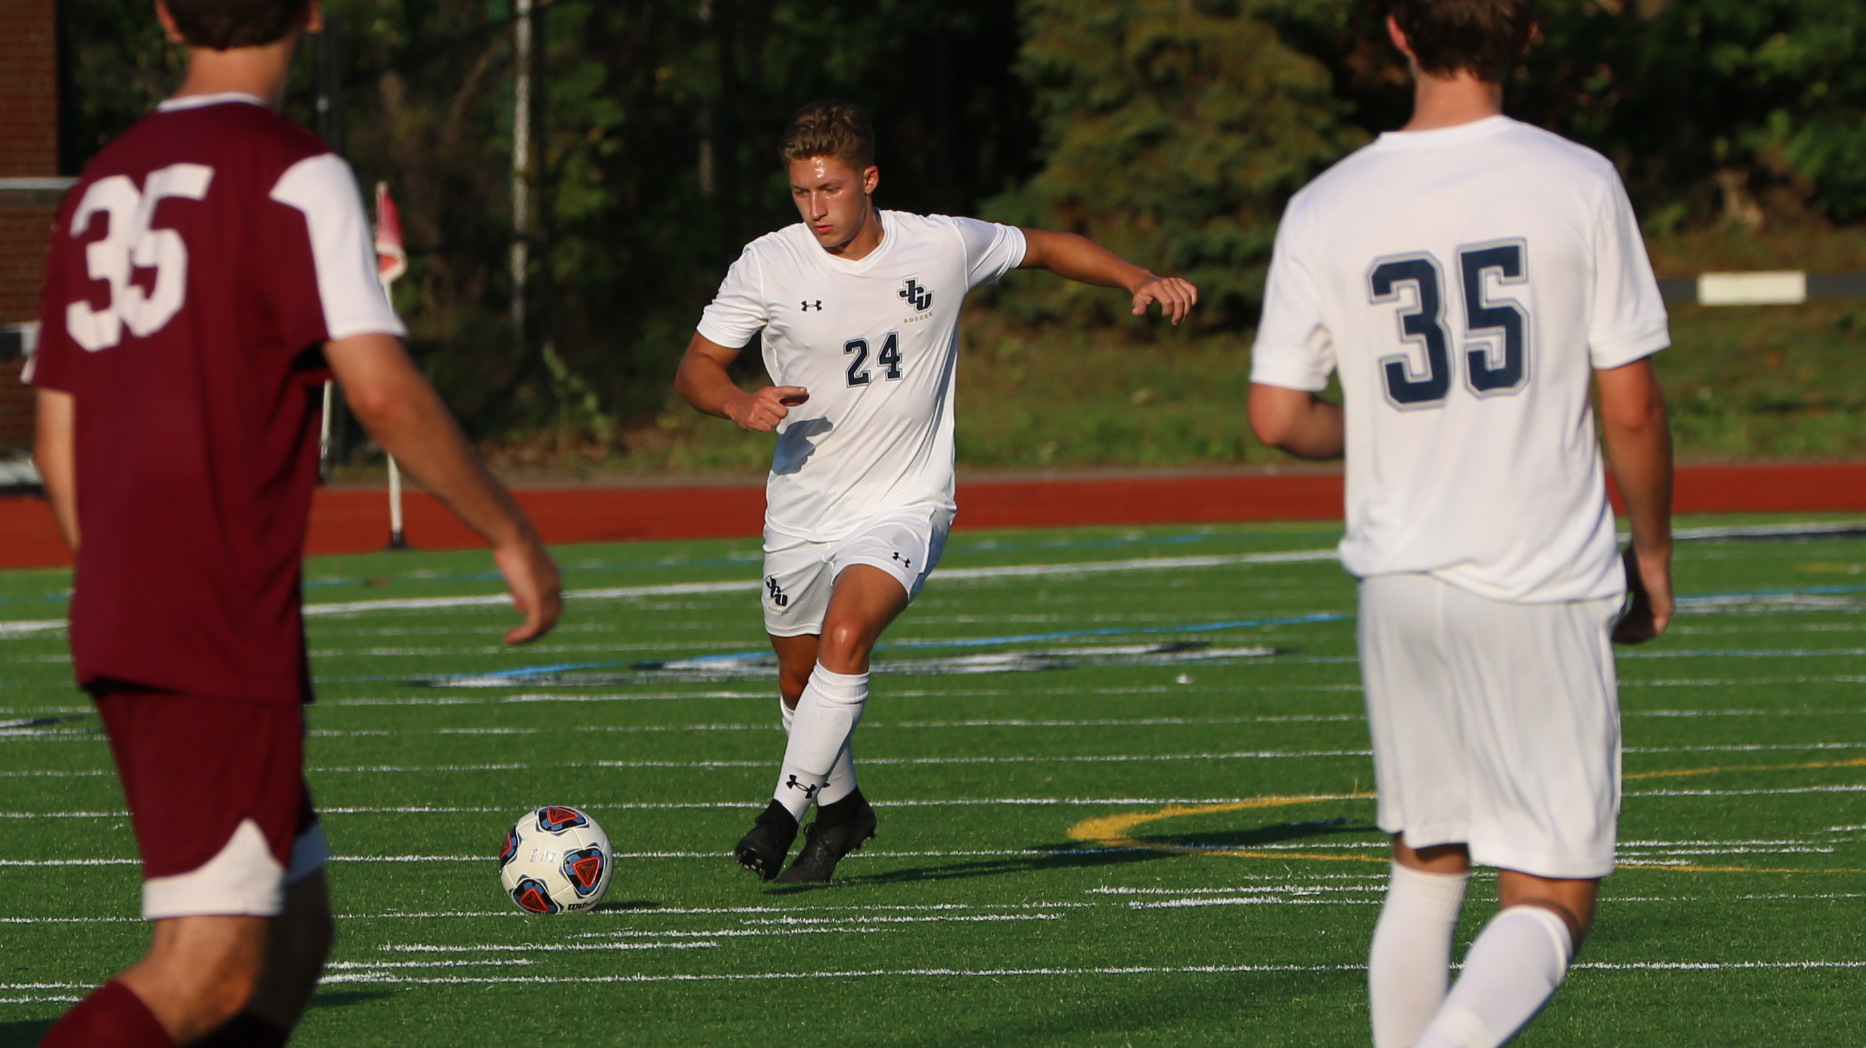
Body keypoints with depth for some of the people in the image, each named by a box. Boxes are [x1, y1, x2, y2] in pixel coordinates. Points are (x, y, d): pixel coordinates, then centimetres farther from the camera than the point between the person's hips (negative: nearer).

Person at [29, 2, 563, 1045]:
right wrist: (513, 535, -6)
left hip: (116, 619, 8)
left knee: (292, 929, 15)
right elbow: (382, 390, -17)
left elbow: (58, 440, 18)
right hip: (226, 639, -8)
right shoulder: (293, 175, -8)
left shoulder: (101, 186, 16)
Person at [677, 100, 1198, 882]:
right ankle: (840, 807, 43)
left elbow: (1043, 250, 9)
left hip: (904, 504, -3)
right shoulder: (767, 266, -9)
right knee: (799, 680, 15)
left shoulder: (944, 247, -9)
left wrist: (1142, 281, -2)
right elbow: (697, 367, 0)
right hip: (801, 511, 3)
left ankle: (787, 808, -18)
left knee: (846, 636, -28)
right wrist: (741, 404, -22)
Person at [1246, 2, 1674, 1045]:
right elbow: (1633, 408, -3)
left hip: (1400, 579, 3)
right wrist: (1653, 549, 12)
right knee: (1550, 903, -1)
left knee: (1426, 870, 20)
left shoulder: (1327, 209, 1)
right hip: (1544, 587, -3)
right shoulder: (1577, 185, -6)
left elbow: (1279, 416, 1)